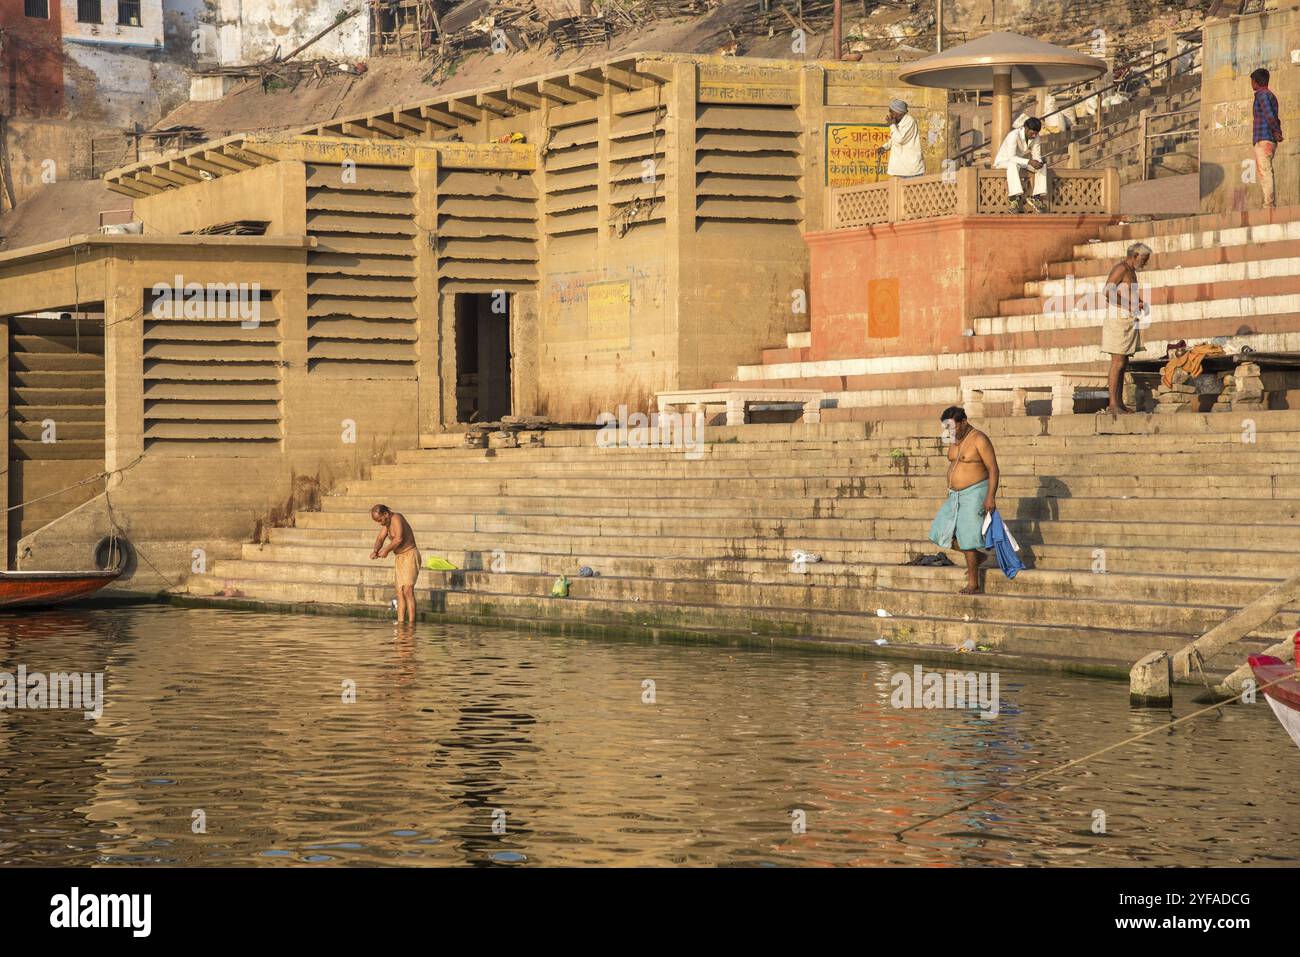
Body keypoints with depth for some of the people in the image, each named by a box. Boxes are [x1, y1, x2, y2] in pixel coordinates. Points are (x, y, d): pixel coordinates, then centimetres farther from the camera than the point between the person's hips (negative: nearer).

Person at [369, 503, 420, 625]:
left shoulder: (397, 517, -18)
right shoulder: (388, 521, 10)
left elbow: (399, 538, -30)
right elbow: (380, 539, 7)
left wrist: (386, 550, -17)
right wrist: (375, 551, -13)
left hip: (410, 556, -10)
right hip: (399, 559, 10)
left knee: (408, 590, -19)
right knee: (400, 593, 5)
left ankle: (412, 623, -23)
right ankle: (400, 622, 4)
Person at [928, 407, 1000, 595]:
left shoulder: (979, 440, -14)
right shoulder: (954, 441, 10)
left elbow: (993, 469, -15)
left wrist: (991, 497, -22)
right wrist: (950, 493, 23)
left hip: (974, 494, -8)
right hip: (956, 495, 9)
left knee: (967, 538, -11)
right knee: (939, 533, 3)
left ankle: (973, 585, -3)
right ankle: (977, 556, 19)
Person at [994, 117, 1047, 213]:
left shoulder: (1036, 138, -8)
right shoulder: (1014, 135, -29)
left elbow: (1036, 156, -5)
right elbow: (1011, 157, -38)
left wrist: (1038, 162, -30)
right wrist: (1029, 162, -48)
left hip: (1021, 161, 6)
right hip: (1004, 161, -6)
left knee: (1043, 166, -16)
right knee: (1013, 165, -41)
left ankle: (1037, 198, -20)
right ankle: (1015, 199, -45)